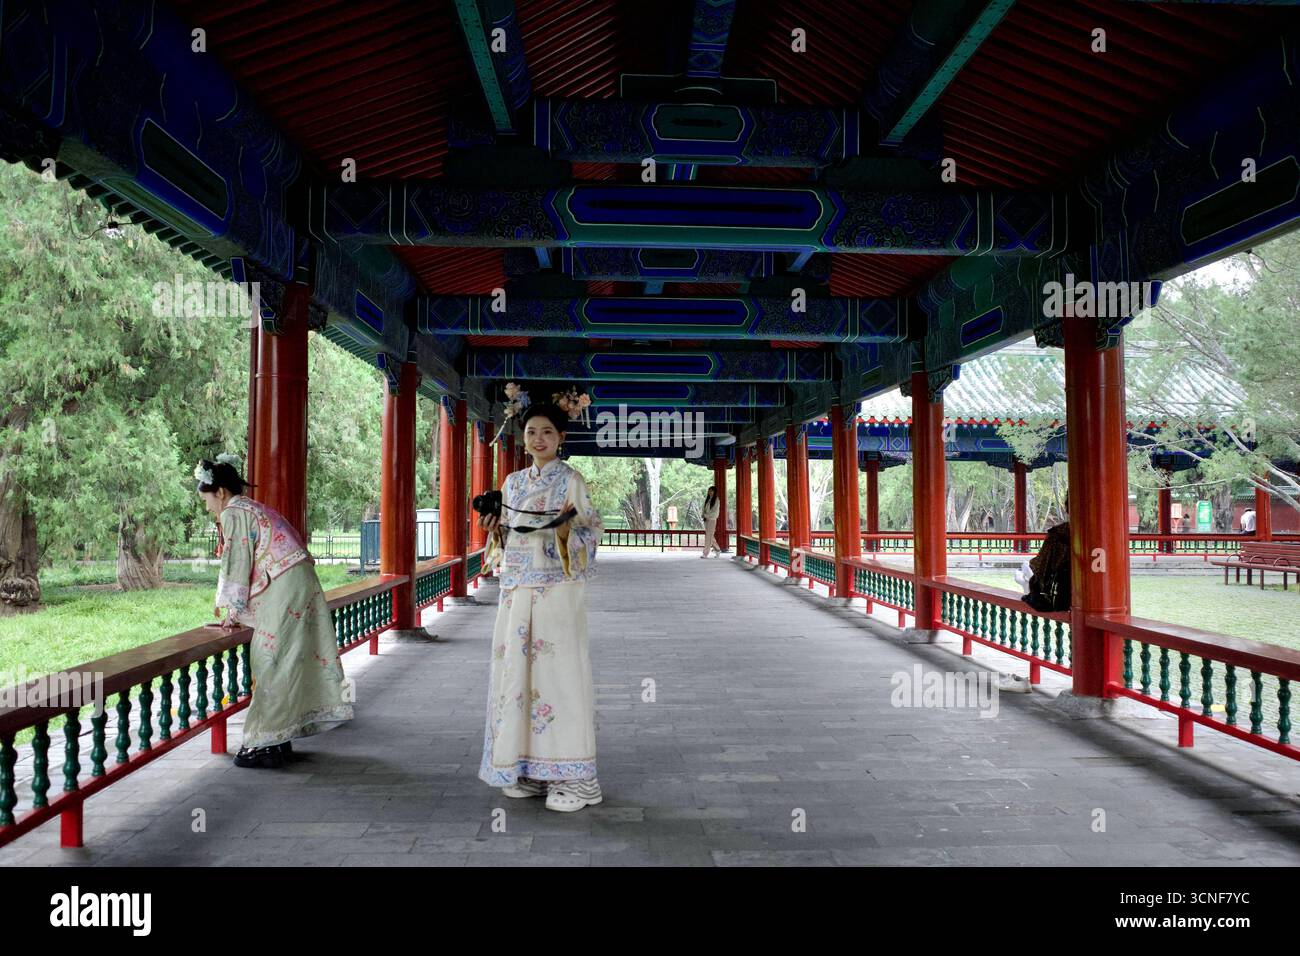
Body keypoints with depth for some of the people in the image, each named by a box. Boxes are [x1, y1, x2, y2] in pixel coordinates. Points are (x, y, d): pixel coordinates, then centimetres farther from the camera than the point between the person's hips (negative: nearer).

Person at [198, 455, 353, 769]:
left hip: (283, 592, -9)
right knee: (289, 665, 12)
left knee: (272, 665, -3)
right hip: (302, 587, 9)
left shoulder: (233, 513, -4)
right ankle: (279, 740, 20)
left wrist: (234, 613, 3)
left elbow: (236, 566, -6)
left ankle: (267, 743, 2)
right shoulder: (254, 509, 23)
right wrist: (240, 612, 24)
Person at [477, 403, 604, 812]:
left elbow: (591, 533, -6)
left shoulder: (571, 480, -2)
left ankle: (572, 776, 2)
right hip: (517, 588, 6)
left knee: (558, 669, -7)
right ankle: (529, 767, 18)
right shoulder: (513, 482, 15)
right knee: (516, 669, 6)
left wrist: (568, 527, -24)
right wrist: (494, 529, 1)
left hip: (557, 589, -6)